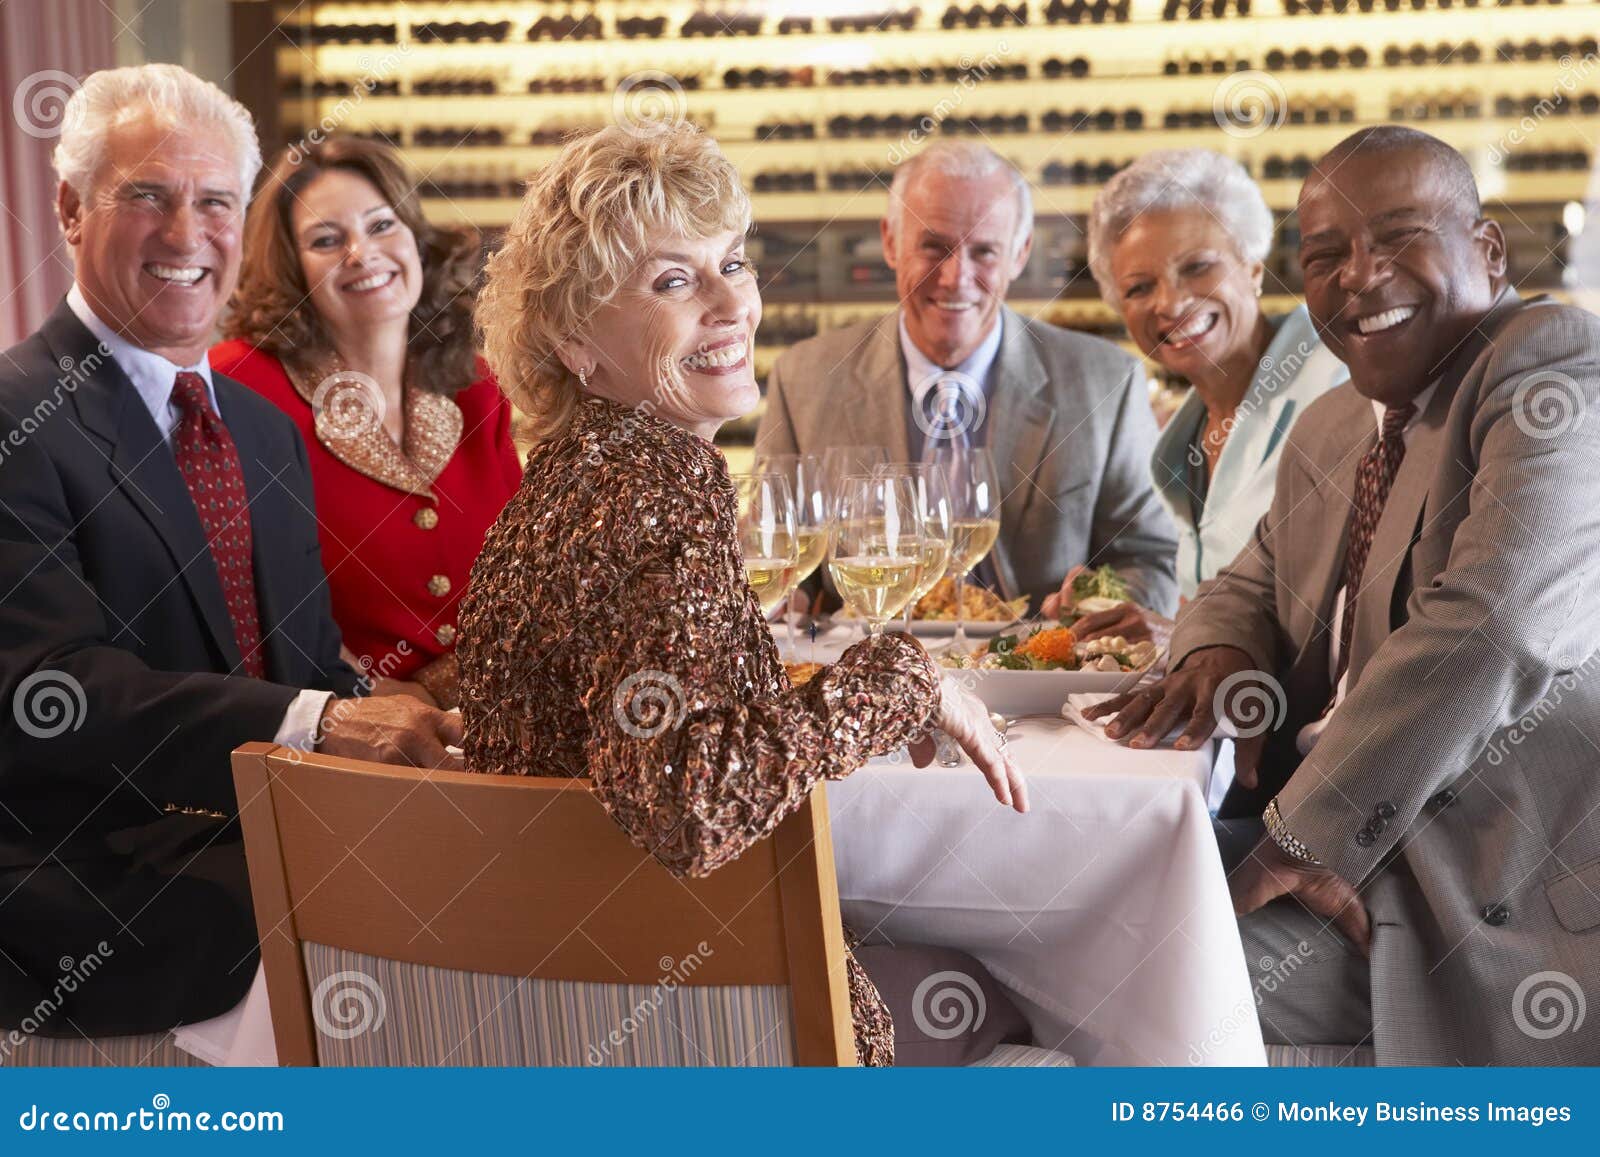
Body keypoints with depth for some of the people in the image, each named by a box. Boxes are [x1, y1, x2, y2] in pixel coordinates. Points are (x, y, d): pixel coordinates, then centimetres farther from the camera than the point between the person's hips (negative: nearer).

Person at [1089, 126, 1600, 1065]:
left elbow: (1496, 625, -25)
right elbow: (1252, 588, 25)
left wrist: (1308, 834, -21)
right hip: (1352, 841, 8)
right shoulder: (1329, 433, 16)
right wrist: (1220, 654, -2)